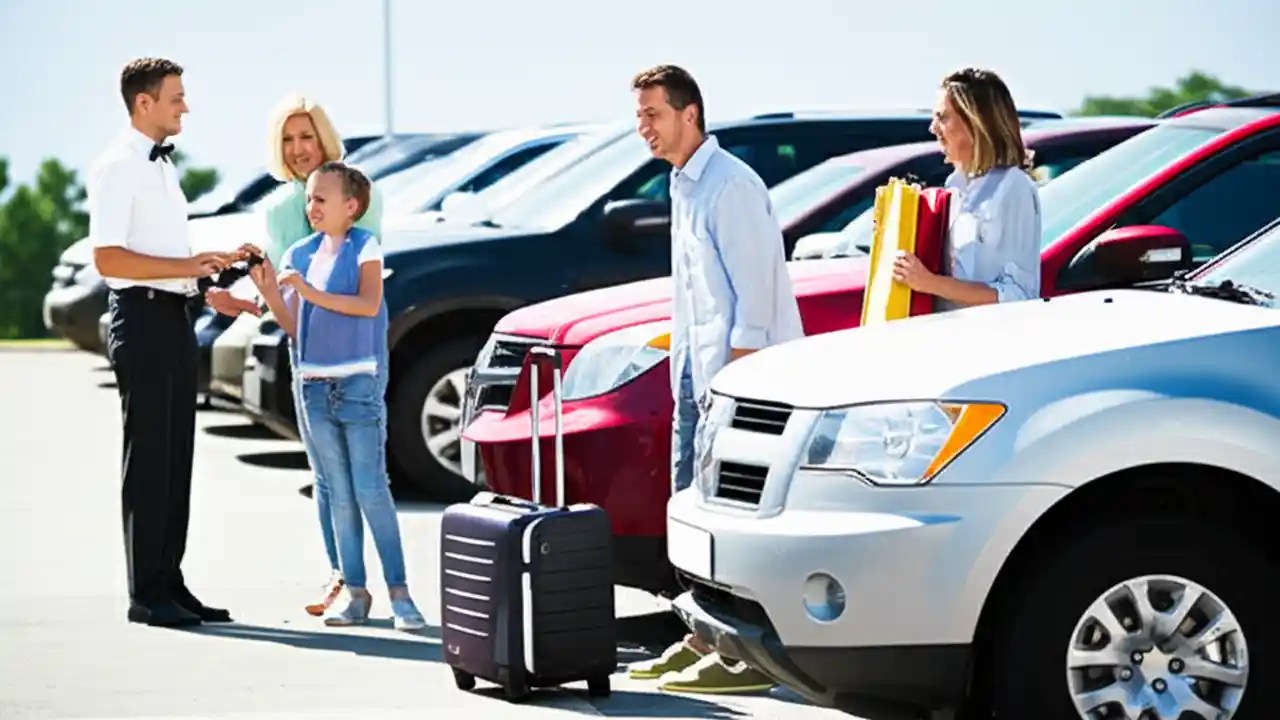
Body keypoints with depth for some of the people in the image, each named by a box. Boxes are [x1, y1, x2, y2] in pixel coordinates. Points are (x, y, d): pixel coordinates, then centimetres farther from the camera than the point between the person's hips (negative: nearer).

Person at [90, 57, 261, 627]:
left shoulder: (161, 166, 17)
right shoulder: (118, 167, -11)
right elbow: (109, 259, -19)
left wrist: (209, 291, 15)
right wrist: (187, 266, -22)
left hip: (176, 318, 9)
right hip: (144, 318, -9)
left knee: (176, 458, 10)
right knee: (148, 458, -6)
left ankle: (169, 583, 16)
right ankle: (146, 595, -2)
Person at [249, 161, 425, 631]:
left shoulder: (364, 248, -2)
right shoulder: (299, 255, 11)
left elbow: (369, 304, -18)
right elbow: (293, 327, 9)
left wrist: (311, 292, -22)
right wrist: (269, 290, -6)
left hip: (359, 381, -5)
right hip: (315, 385, 5)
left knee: (371, 490, -8)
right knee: (339, 495, 6)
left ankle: (399, 592, -6)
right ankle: (355, 592, 9)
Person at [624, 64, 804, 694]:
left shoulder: (730, 185, -14)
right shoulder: (683, 186, 16)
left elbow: (754, 289, -19)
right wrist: (686, 368, 19)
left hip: (735, 369, -10)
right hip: (696, 368, 10)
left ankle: (746, 655, -9)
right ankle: (706, 637, 21)